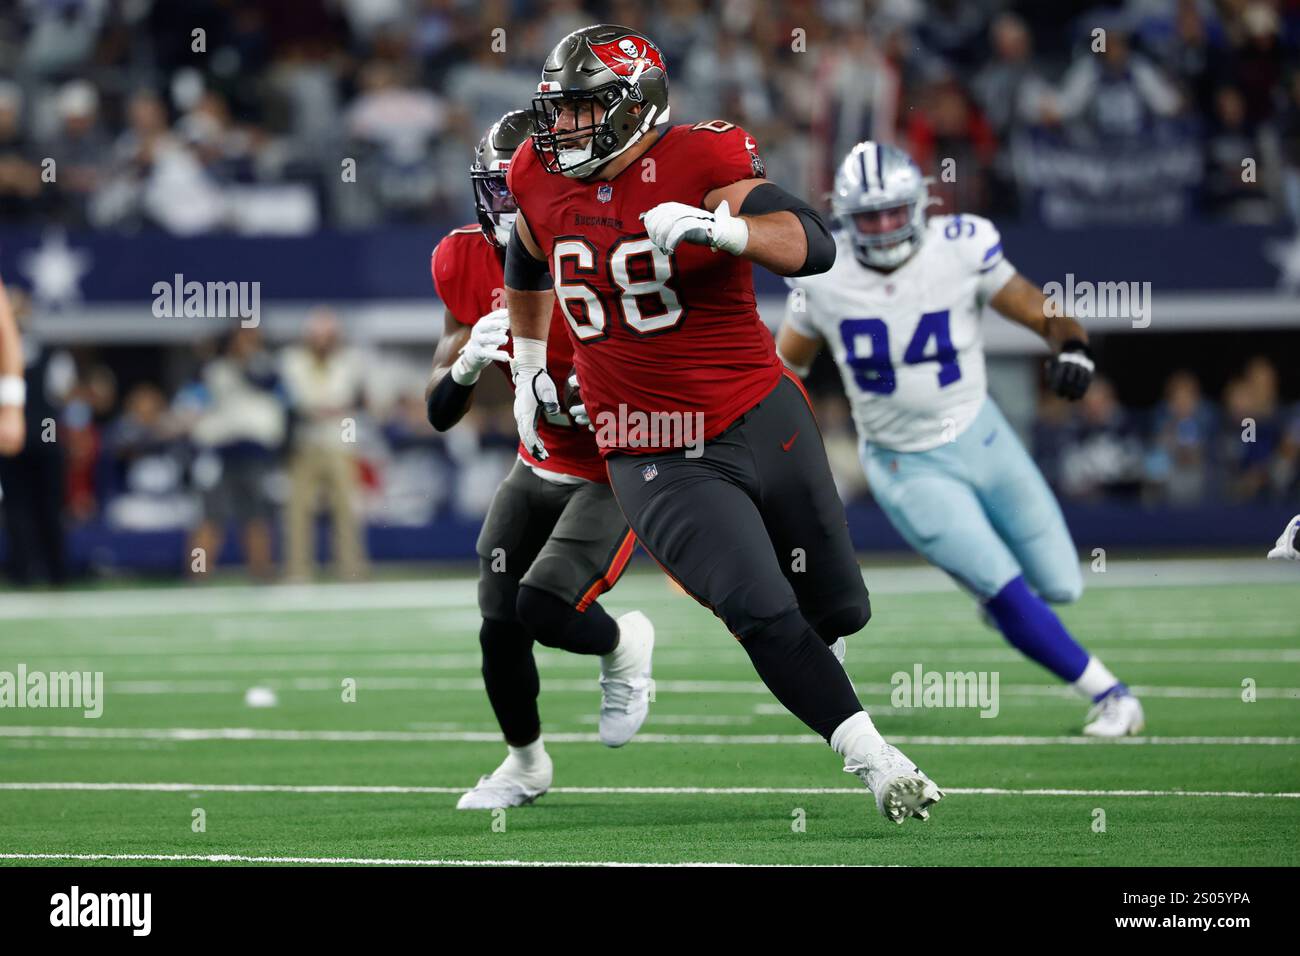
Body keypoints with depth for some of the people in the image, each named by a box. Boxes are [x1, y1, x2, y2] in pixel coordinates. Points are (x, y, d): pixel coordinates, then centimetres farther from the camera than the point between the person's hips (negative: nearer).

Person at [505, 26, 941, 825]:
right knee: (765, 617, -18)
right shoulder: (545, 182, 1)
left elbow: (814, 247, -25)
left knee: (838, 610, 12)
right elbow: (530, 261, 25)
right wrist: (529, 367, 27)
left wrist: (720, 227, -41)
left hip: (761, 421, -1)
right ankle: (876, 762, -12)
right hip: (657, 462, 1)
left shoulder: (697, 163, -13)